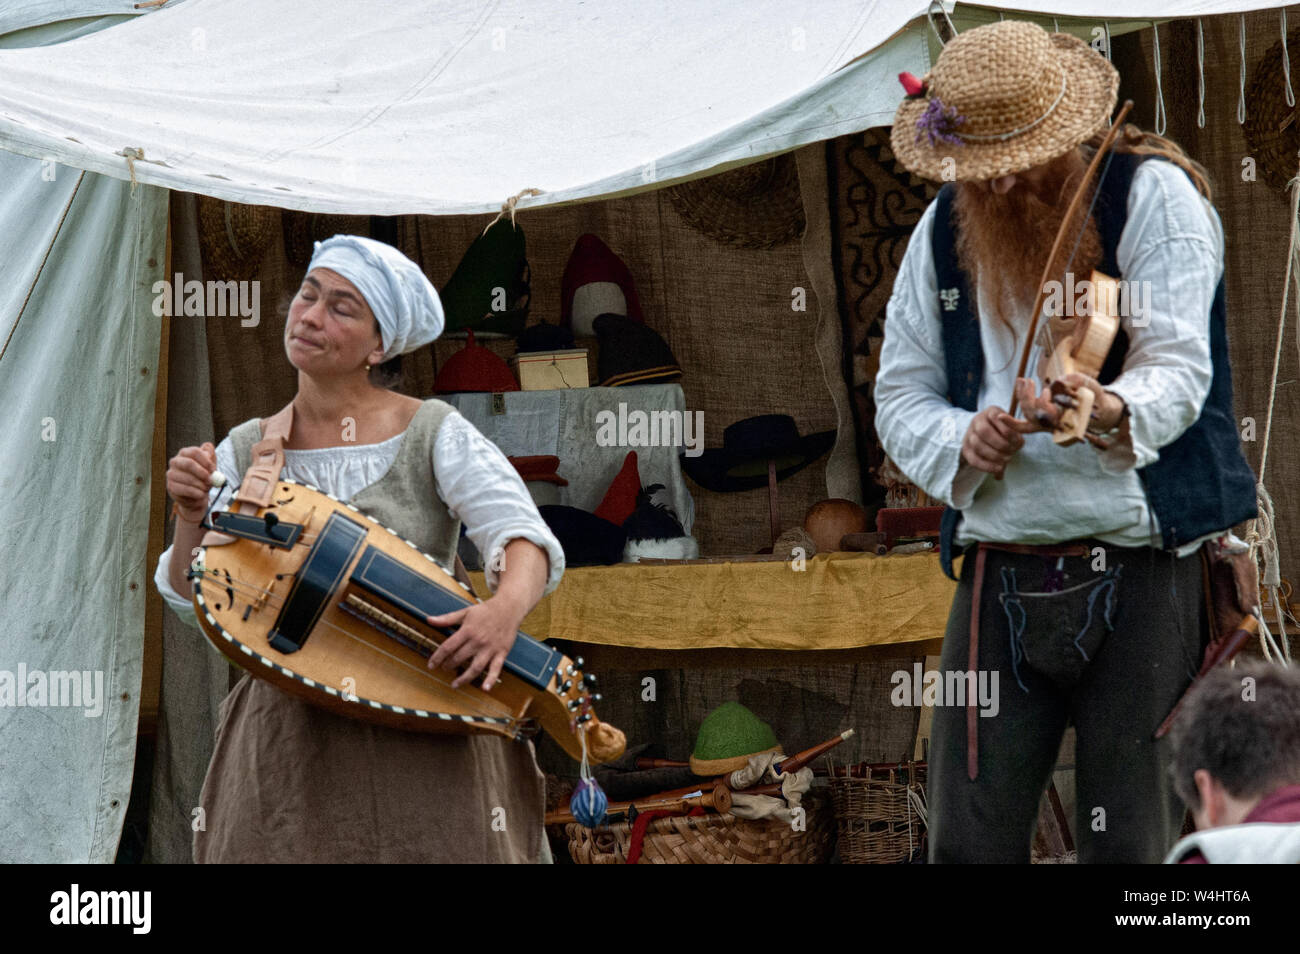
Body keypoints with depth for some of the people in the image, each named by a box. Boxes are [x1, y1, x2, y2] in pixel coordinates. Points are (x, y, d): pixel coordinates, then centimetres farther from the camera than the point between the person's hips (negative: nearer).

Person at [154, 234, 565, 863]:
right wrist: (193, 520, -16)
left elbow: (525, 539, -14)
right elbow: (196, 602, 4)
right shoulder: (246, 451, 5)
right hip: (288, 746, 3)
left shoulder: (434, 433, -5)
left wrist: (507, 606, -35)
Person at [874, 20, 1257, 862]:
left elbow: (1180, 365, -12)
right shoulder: (944, 229, 13)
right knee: (968, 838, -1)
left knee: (1131, 843, -3)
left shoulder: (1151, 194, -2)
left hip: (1143, 568, -4)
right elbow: (900, 393, 17)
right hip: (1001, 577, 4)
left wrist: (1110, 410, -35)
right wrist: (958, 443, -6)